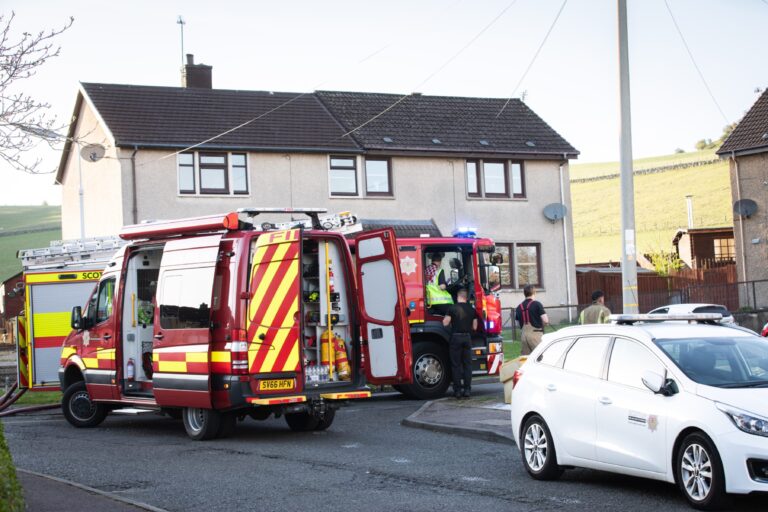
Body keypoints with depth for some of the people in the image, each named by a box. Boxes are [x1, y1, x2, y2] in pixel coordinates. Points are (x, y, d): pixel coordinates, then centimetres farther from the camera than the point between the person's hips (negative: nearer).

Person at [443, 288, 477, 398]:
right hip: (467, 337, 3)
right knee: (467, 364, 8)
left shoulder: (452, 308, -6)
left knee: (456, 365, 3)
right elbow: (474, 327, 7)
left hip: (456, 337, -3)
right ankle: (467, 389, 4)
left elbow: (445, 323, -6)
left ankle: (457, 390, 2)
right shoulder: (472, 309, 4)